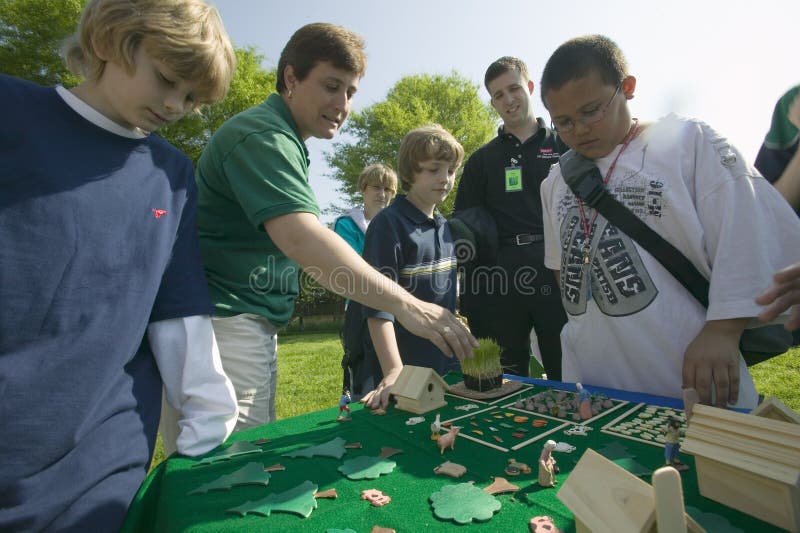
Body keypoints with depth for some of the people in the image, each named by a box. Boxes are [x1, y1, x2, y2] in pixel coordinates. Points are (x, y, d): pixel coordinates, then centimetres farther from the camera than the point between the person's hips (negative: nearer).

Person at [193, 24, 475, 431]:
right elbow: (300, 238, -32)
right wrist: (405, 304, -37)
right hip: (227, 325, -10)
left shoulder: (281, 141, 18)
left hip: (256, 327, 10)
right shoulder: (262, 135, -15)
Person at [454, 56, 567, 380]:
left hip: (558, 270, -1)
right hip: (499, 278, 1)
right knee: (505, 384, 9)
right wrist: (470, 297, 2)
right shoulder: (482, 159, 15)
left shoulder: (564, 146, 13)